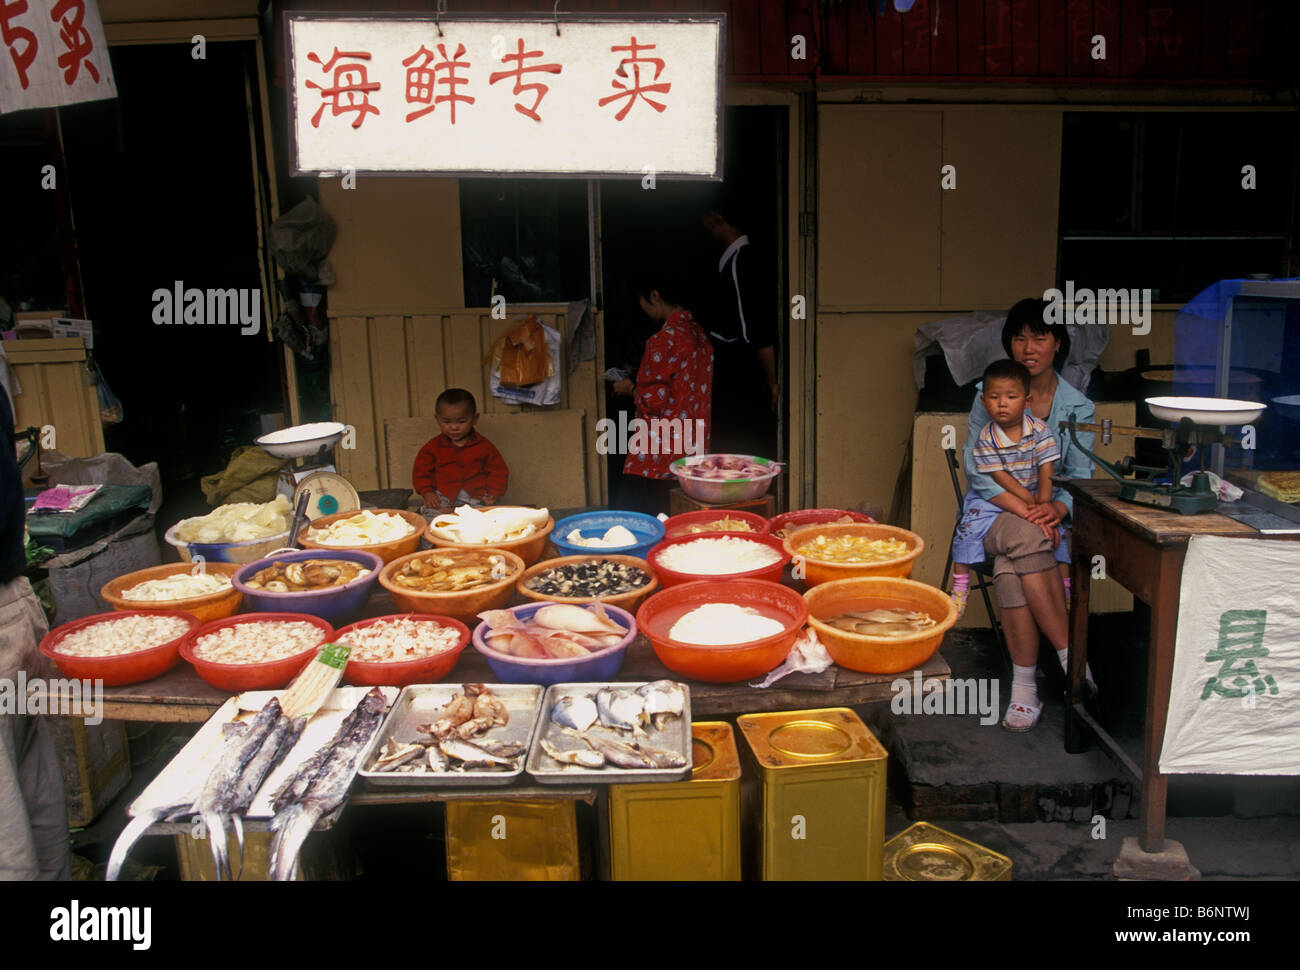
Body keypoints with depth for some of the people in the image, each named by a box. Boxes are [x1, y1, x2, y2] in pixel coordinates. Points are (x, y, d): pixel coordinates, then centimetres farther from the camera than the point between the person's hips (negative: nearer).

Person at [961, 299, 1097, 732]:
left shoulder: (1079, 408, 9)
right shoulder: (990, 395, 4)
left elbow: (1081, 477, 4)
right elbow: (975, 467, -6)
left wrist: (1057, 508, -21)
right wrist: (1023, 510, -19)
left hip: (1048, 516, 1)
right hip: (994, 513, 0)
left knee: (1010, 569, -33)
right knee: (1026, 539, -37)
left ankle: (1024, 687, -24)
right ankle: (1070, 654, -27)